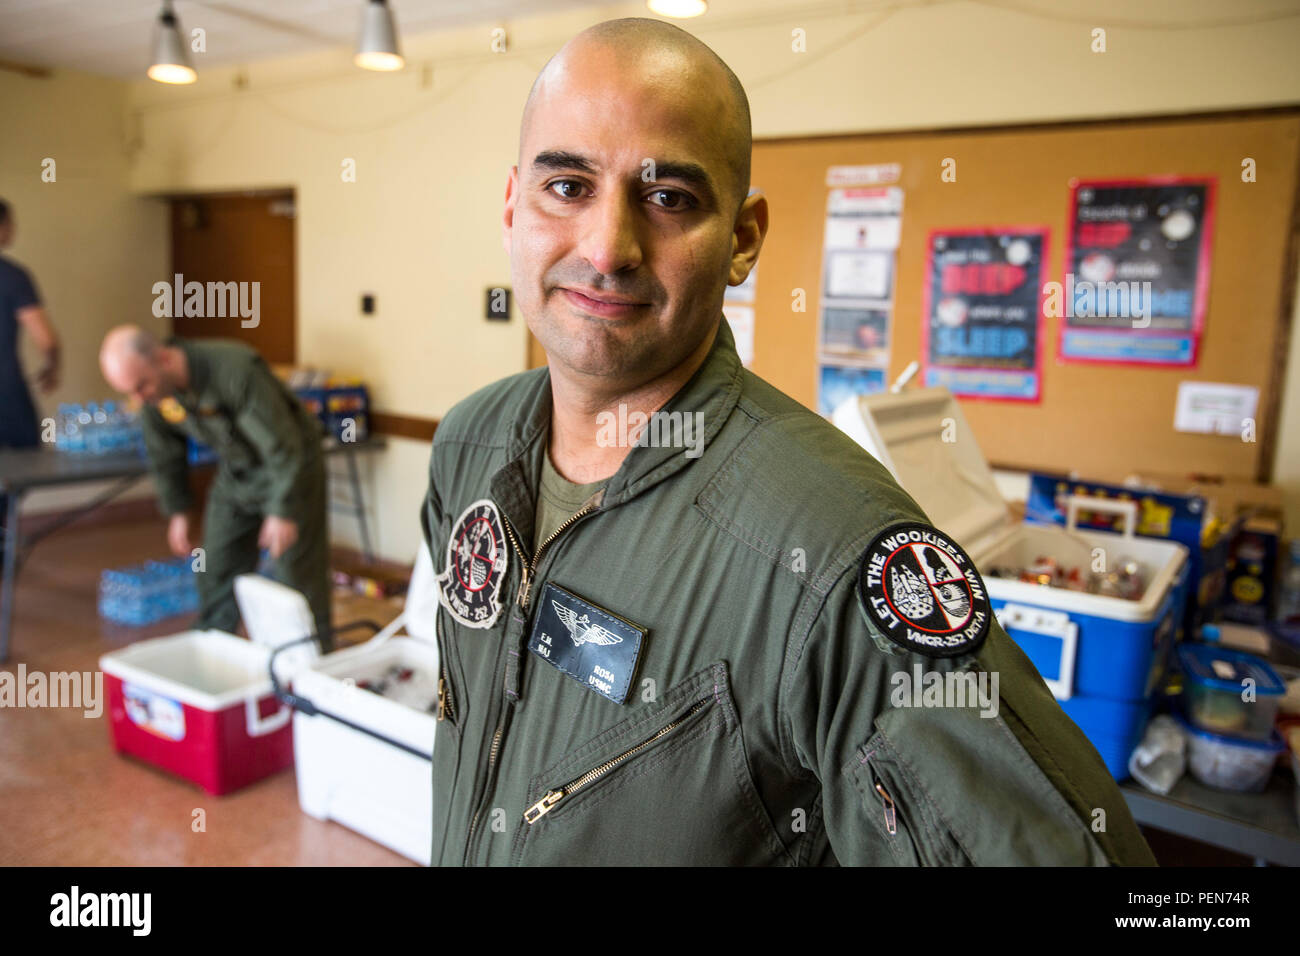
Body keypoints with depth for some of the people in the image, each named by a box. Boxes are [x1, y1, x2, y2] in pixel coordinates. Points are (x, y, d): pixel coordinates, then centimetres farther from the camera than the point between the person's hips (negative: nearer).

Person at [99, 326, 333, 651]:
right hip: (234, 471, 7)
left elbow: (282, 444, -28)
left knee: (296, 572, -5)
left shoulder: (236, 369, -34)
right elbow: (164, 454, 7)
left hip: (289, 465, -6)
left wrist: (283, 512, -24)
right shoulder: (154, 393, -12)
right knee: (215, 569, 8)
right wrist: (177, 511, 12)